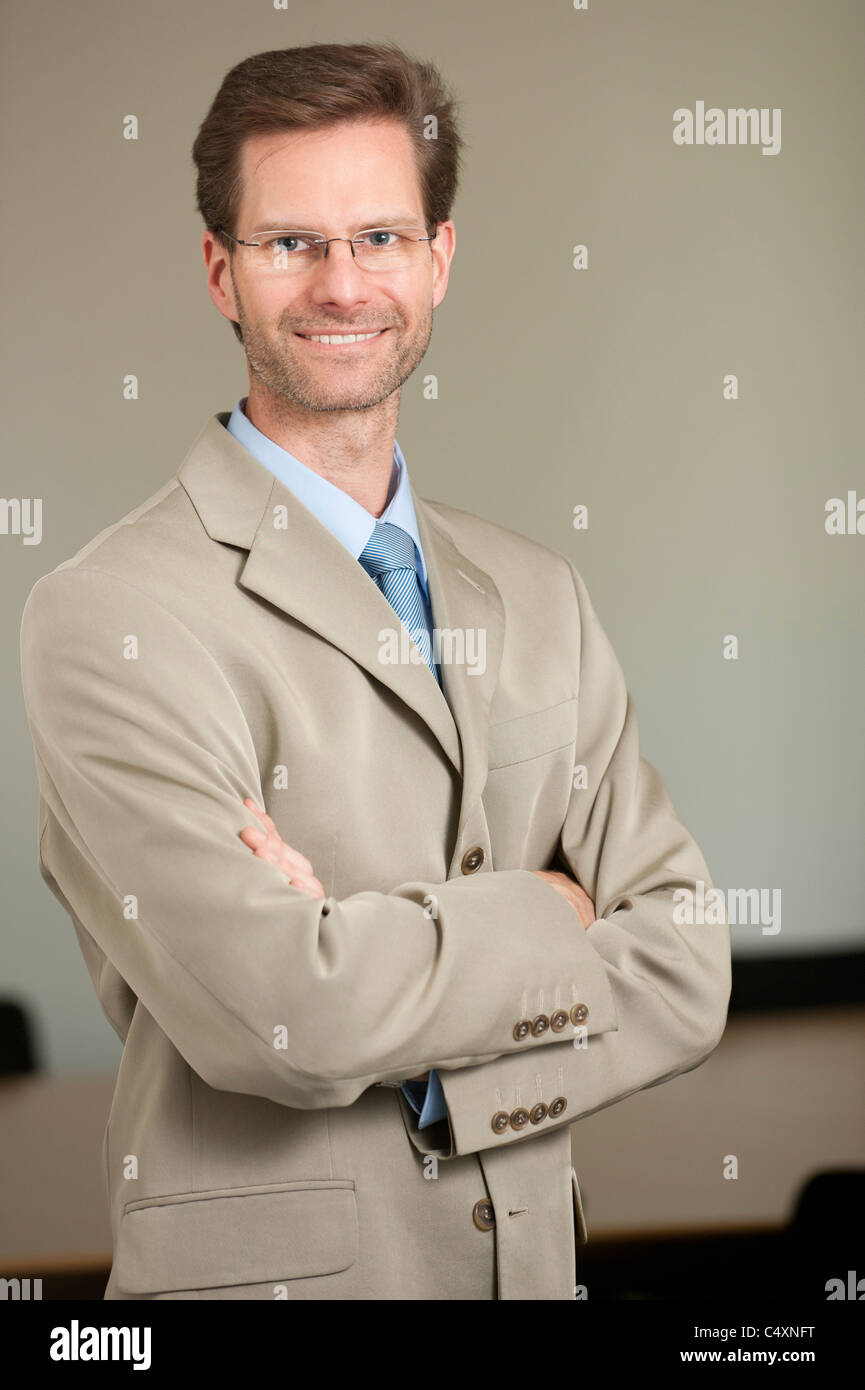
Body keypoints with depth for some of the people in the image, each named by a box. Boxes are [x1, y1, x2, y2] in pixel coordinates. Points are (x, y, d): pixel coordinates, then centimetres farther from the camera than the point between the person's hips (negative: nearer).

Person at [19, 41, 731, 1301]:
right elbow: (271, 1015, -24)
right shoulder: (110, 616, -14)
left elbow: (695, 973, -2)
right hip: (264, 1258, -5)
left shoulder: (542, 600, 5)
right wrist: (546, 916, -10)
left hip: (533, 1255, 5)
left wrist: (381, 963, -16)